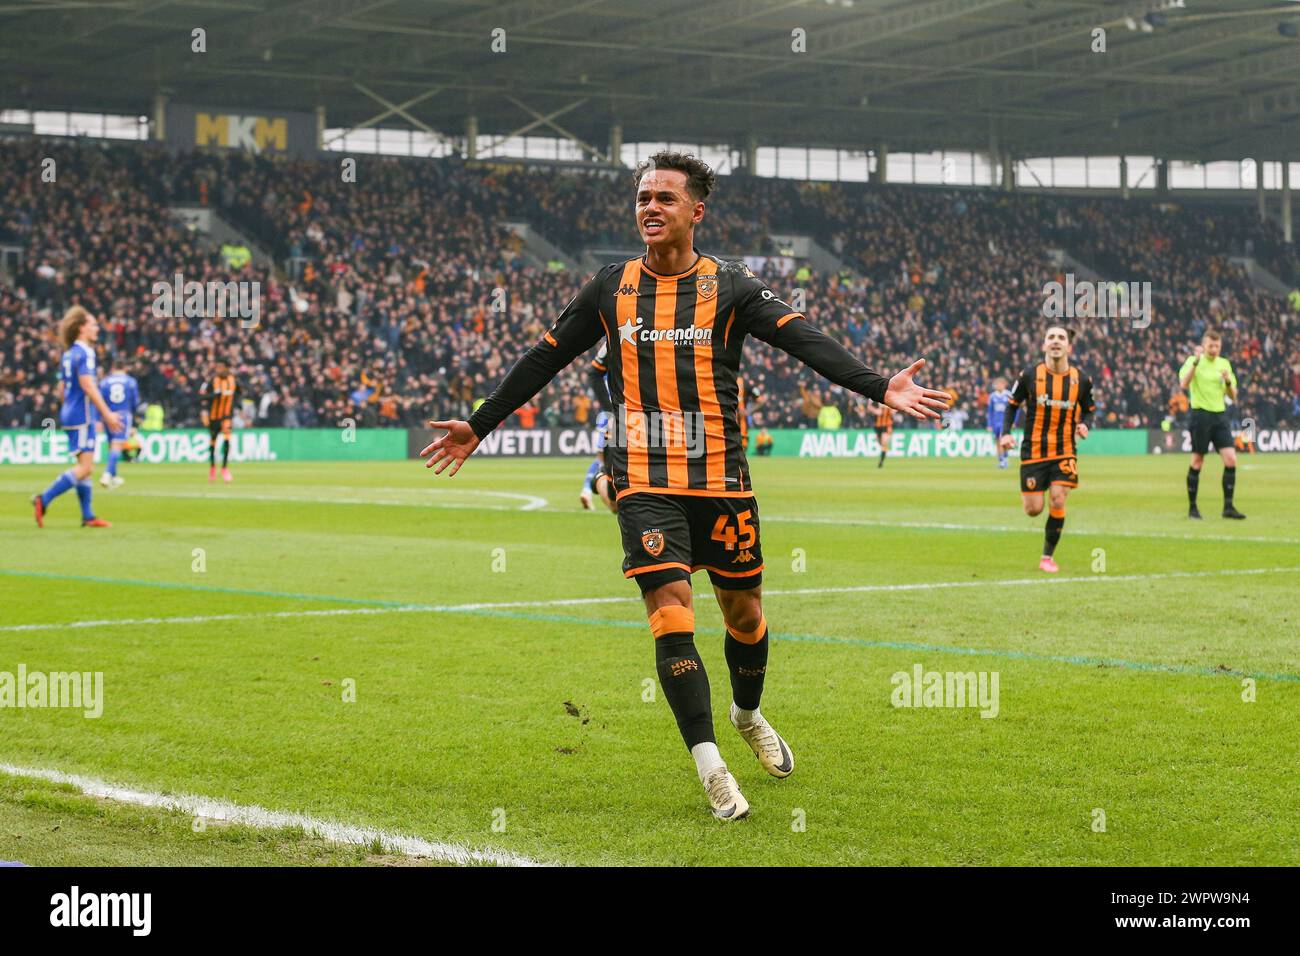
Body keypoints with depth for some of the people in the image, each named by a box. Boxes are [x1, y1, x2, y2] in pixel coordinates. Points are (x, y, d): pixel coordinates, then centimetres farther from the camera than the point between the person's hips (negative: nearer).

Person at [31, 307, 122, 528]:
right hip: (82, 416, -10)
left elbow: (62, 387, 19)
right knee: (85, 467, -10)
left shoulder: (68, 354, 15)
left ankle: (88, 516, 11)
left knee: (85, 466, 11)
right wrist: (107, 414, -18)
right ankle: (44, 499, -13)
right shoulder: (84, 352, -12)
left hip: (70, 413, 10)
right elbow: (87, 385, -20)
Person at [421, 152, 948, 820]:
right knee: (671, 614, -13)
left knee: (743, 611, 11)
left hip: (721, 480, 0)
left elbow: (804, 340, -12)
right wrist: (479, 426, 19)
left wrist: (878, 388, -26)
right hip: (645, 483, 0)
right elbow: (544, 359, 16)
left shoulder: (729, 287, 1)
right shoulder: (612, 287, 7)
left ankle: (747, 714, 41)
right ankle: (710, 767, -9)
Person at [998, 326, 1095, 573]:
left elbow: (1089, 409, 14)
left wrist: (1084, 425, -8)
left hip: (1064, 452, 1)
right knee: (1034, 510, -3)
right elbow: (1012, 405, 6)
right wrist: (1006, 433, -9)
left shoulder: (1081, 380, -1)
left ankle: (1048, 557, 3)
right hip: (1033, 450, -1)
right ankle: (1026, 494, 38)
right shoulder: (1029, 375, -6)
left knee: (1058, 502, -14)